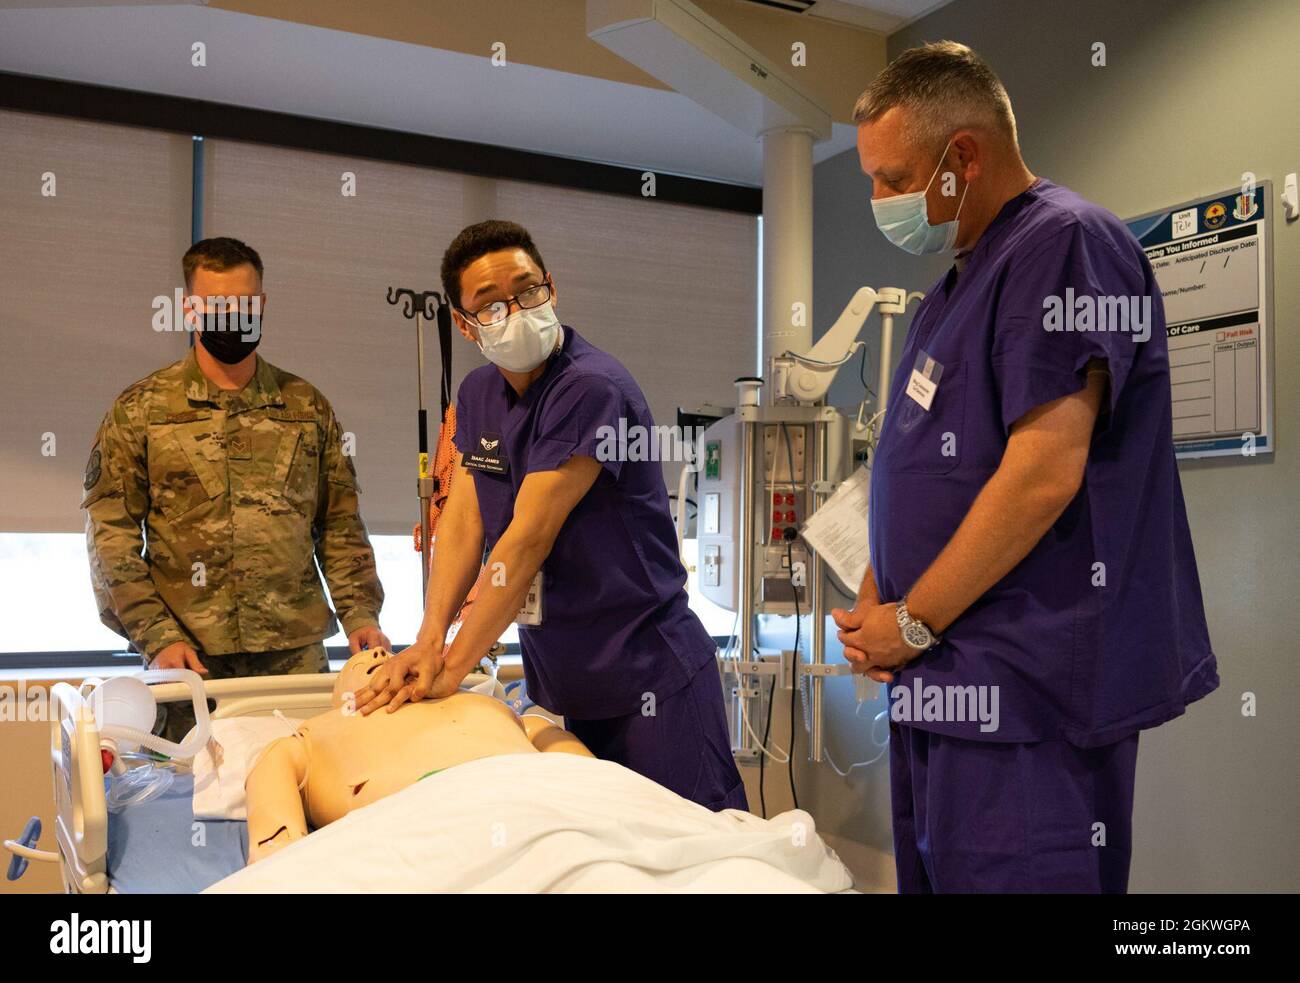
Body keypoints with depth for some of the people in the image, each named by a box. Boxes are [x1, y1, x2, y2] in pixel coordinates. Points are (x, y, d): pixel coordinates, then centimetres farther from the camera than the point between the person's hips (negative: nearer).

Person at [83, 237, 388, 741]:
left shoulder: (307, 405, 11)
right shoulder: (140, 409, 5)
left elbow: (340, 523, 11)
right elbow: (110, 533, 0)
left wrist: (359, 612, -1)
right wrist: (155, 635, -10)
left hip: (298, 654, 2)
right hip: (194, 660, -1)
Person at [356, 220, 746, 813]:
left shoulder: (592, 388, -19)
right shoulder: (477, 394, 8)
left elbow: (529, 537, -21)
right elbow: (463, 518, 2)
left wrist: (452, 667, -19)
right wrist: (430, 639, -12)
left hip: (650, 677, -7)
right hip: (558, 682, 7)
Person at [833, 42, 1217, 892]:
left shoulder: (1066, 246, -11)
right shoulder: (962, 278, 19)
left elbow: (1042, 476, -20)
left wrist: (913, 623, -11)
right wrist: (876, 602, 6)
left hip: (1023, 687, -9)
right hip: (944, 680, 9)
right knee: (934, 873, 14)